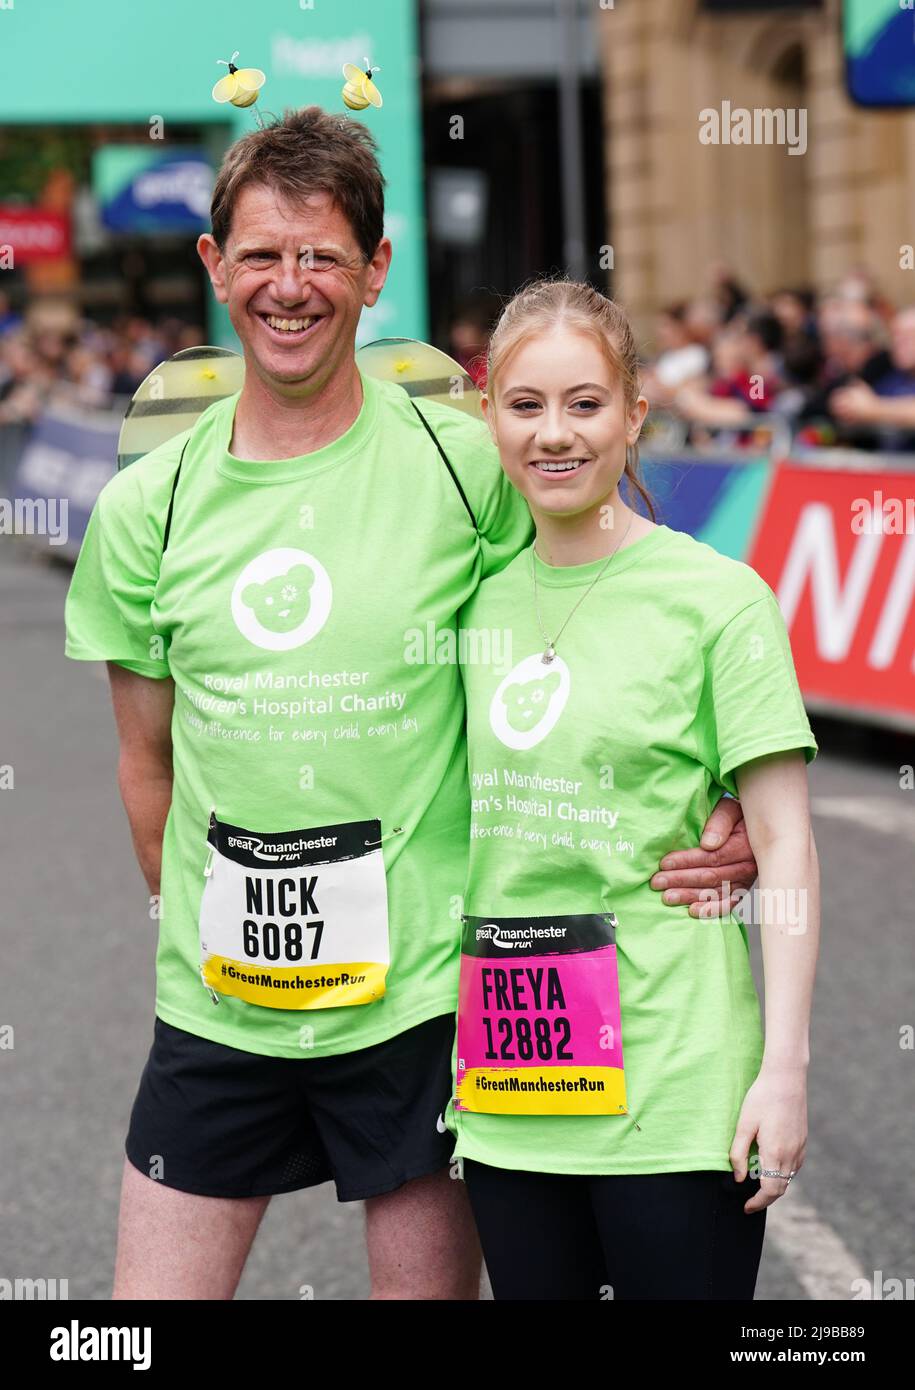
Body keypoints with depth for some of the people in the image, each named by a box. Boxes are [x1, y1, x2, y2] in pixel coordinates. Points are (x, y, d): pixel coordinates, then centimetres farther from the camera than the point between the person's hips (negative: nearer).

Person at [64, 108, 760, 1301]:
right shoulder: (146, 507, 2)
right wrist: (211, 929, 8)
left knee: (430, 1281, 7)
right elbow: (149, 762, 11)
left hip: (419, 998, -2)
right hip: (213, 1013, 2)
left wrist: (721, 819, -6)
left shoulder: (468, 467, -5)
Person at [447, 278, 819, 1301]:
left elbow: (784, 850, -6)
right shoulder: (480, 600, 8)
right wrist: (440, 1045, 14)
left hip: (669, 1092, -5)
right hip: (508, 1091, 5)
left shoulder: (716, 595, -6)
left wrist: (784, 1069, -11)